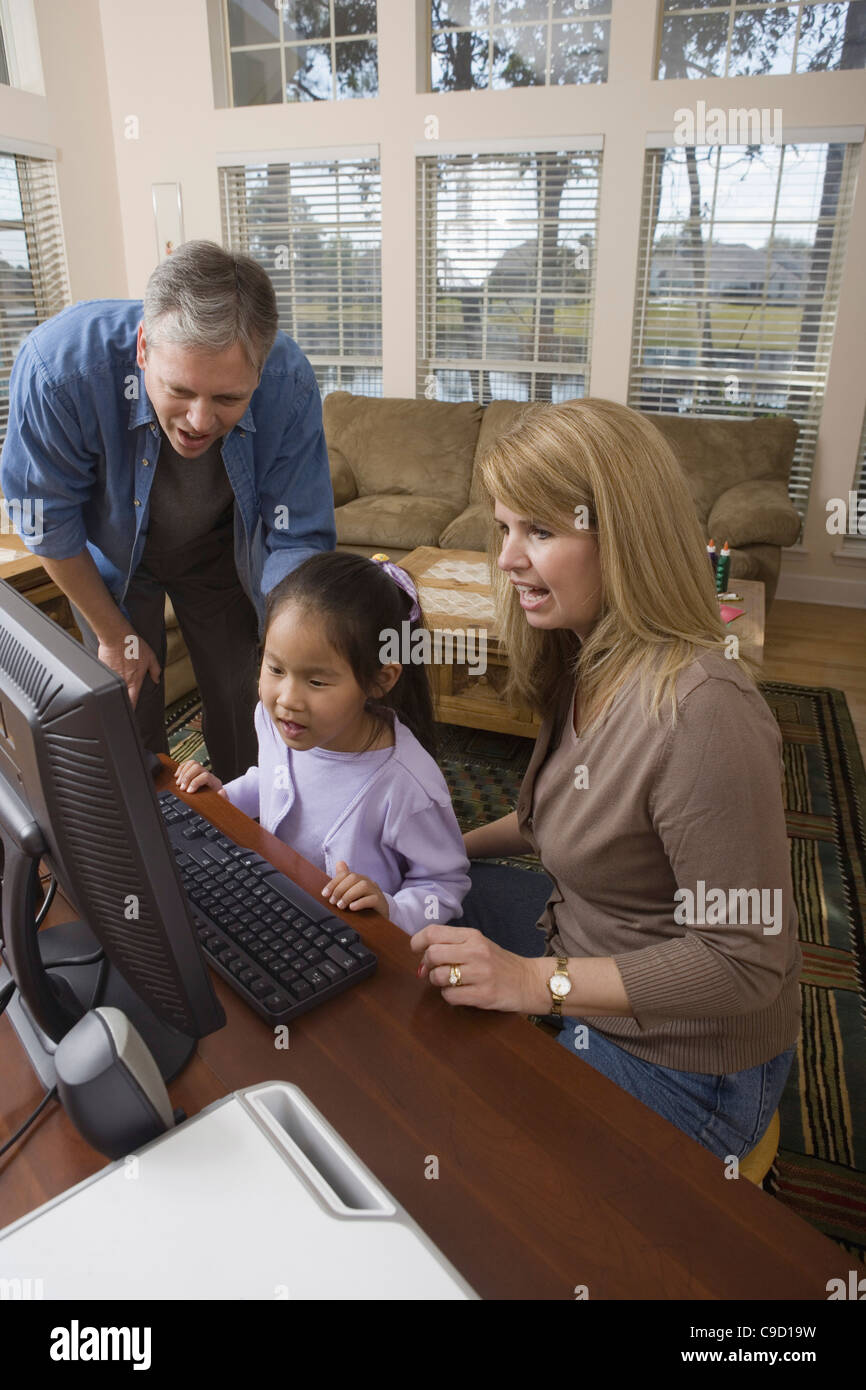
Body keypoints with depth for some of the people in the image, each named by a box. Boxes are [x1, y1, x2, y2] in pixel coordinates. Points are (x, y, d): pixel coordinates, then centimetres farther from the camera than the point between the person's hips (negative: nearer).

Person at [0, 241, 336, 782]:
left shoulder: (290, 385, -35)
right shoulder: (58, 369, -38)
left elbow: (296, 540, -28)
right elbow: (49, 523, -21)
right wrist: (114, 635, -10)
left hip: (219, 551, 1)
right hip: (113, 554, -1)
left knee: (238, 701, 9)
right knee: (130, 716, 7)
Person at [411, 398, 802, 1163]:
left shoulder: (703, 712, -33)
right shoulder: (587, 658, -4)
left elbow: (745, 961, -28)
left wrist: (534, 982, -28)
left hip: (679, 1063, -8)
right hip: (583, 944, 8)